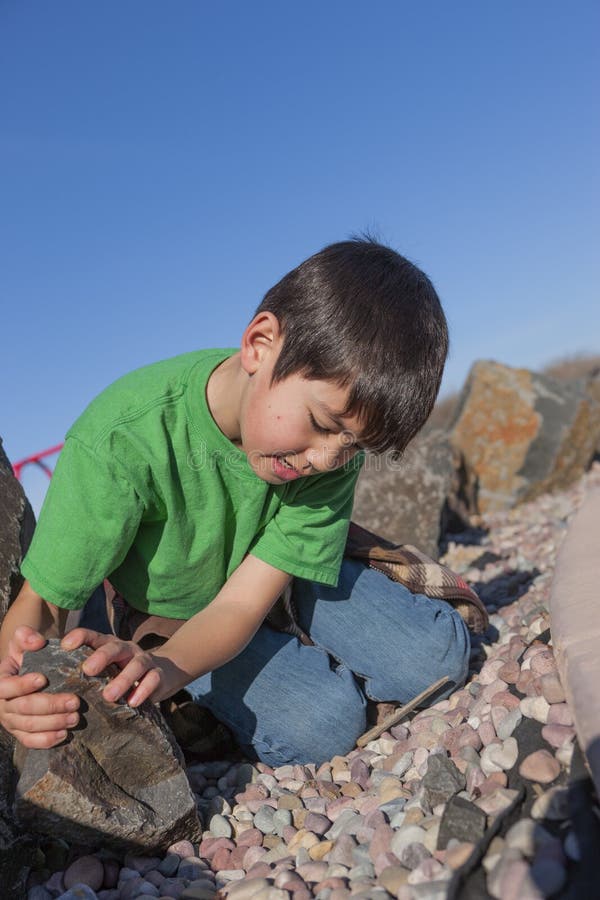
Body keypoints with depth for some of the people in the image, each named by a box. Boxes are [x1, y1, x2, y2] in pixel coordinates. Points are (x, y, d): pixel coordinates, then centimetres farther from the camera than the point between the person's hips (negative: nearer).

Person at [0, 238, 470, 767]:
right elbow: (43, 603, -25)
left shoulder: (334, 451, -23)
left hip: (280, 586, 3)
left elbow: (243, 604, -27)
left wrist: (164, 669, -47)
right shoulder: (122, 440, -35)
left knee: (439, 655, -11)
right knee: (321, 724, -24)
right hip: (166, 620, -3)